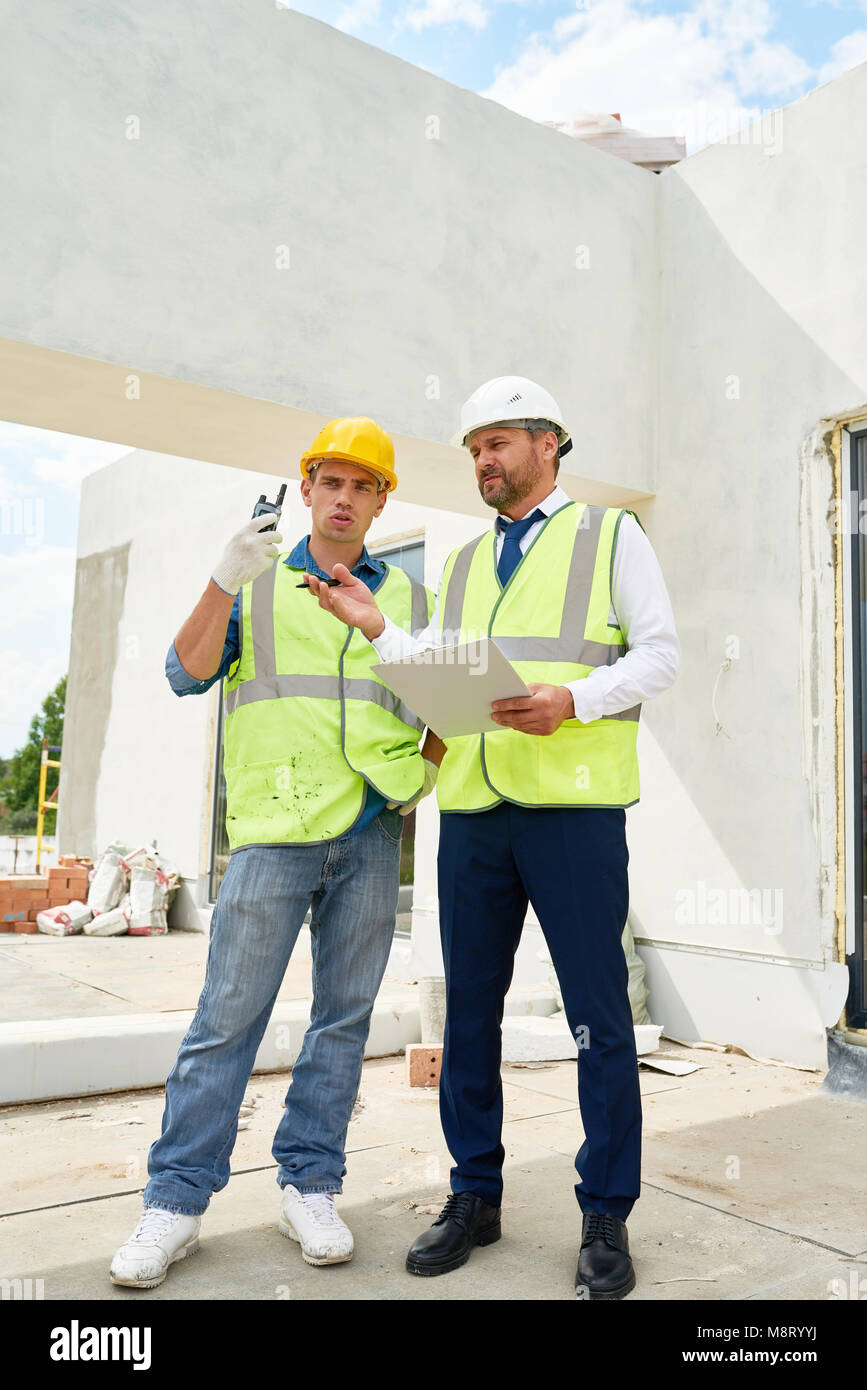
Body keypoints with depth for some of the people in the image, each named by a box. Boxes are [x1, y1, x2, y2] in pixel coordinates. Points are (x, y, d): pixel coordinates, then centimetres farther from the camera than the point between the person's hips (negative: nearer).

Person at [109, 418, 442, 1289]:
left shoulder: (408, 598, 16)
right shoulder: (257, 585, 11)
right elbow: (187, 675, -1)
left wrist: (429, 769, 1)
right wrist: (223, 582, -14)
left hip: (373, 831, 3)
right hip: (276, 826, -2)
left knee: (344, 1013, 7)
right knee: (229, 1013, -3)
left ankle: (310, 1185, 20)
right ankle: (176, 1200, 9)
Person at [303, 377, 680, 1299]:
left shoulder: (612, 535, 8)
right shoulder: (463, 563, 21)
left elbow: (659, 654, 0)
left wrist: (571, 700, -16)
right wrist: (377, 629, 0)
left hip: (575, 806, -4)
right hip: (470, 809, 5)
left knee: (597, 1014, 1)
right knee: (469, 1009, 10)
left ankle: (606, 1218, 15)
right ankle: (474, 1195, 24)